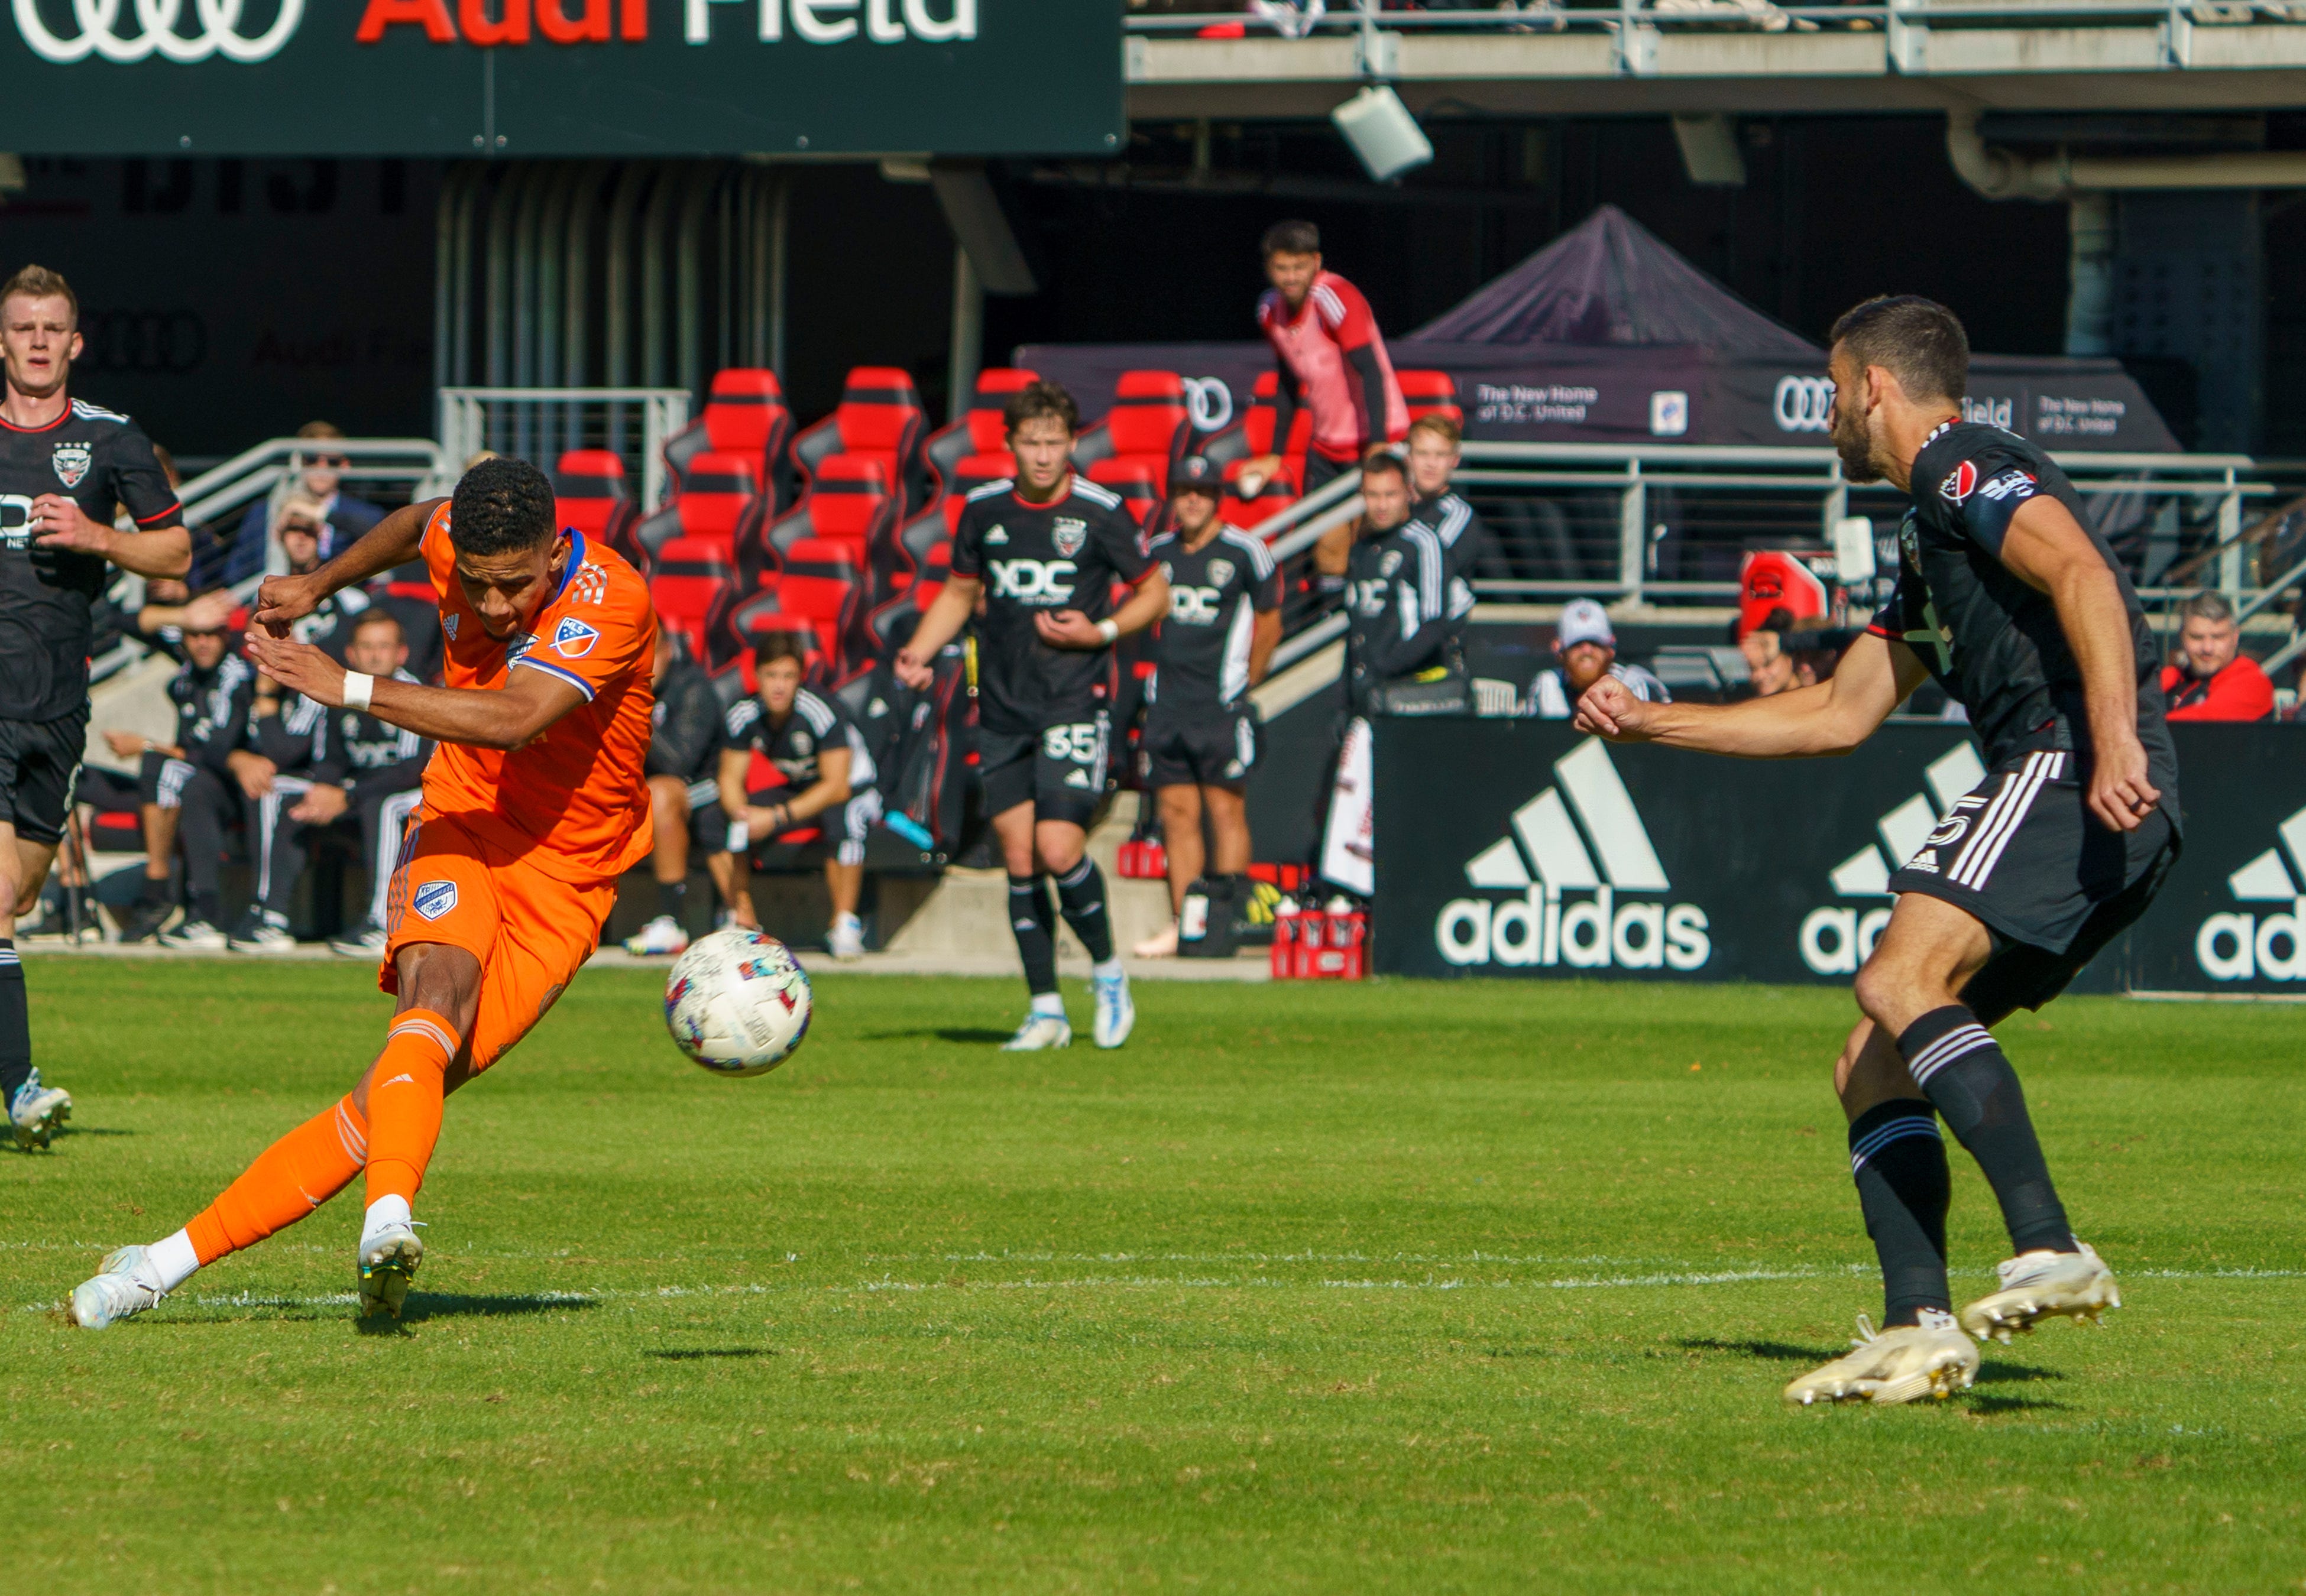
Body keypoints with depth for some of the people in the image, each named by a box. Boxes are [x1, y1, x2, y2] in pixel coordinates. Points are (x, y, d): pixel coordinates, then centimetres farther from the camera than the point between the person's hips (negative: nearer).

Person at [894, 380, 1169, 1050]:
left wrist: (1101, 631, -12)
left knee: (1058, 847, -16)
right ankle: (1046, 1011, 10)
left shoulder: (1102, 512, -5)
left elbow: (1154, 594, 4)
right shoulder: (983, 510, 6)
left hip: (1075, 703, -4)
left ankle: (1108, 972, 8)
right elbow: (960, 592, 19)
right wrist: (920, 652, 3)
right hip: (1002, 710, 4)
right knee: (1019, 857, 2)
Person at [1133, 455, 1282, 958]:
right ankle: (1182, 926, 9)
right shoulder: (1157, 552, 11)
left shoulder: (1244, 551, -4)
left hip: (1220, 705, -5)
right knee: (1177, 815, 5)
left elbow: (1270, 621, 3)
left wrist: (1247, 681, 3)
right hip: (1167, 704, 5)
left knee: (1226, 810, -4)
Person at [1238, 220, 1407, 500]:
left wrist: (1377, 448, -33)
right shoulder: (1269, 310, 4)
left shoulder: (1335, 298, -19)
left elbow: (1371, 373, -26)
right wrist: (1274, 457, 20)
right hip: (1325, 446, 7)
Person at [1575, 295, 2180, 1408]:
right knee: (1872, 1069, 6)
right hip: (2046, 787, 10)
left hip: (2072, 769, -10)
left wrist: (2114, 737, -30)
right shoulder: (1927, 542, 30)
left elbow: (2081, 574, -18)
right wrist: (1652, 724, 39)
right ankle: (1917, 1328, -5)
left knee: (1902, 981, -27)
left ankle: (2048, 1251, -37)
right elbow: (1840, 713, 36)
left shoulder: (1966, 469, -1)